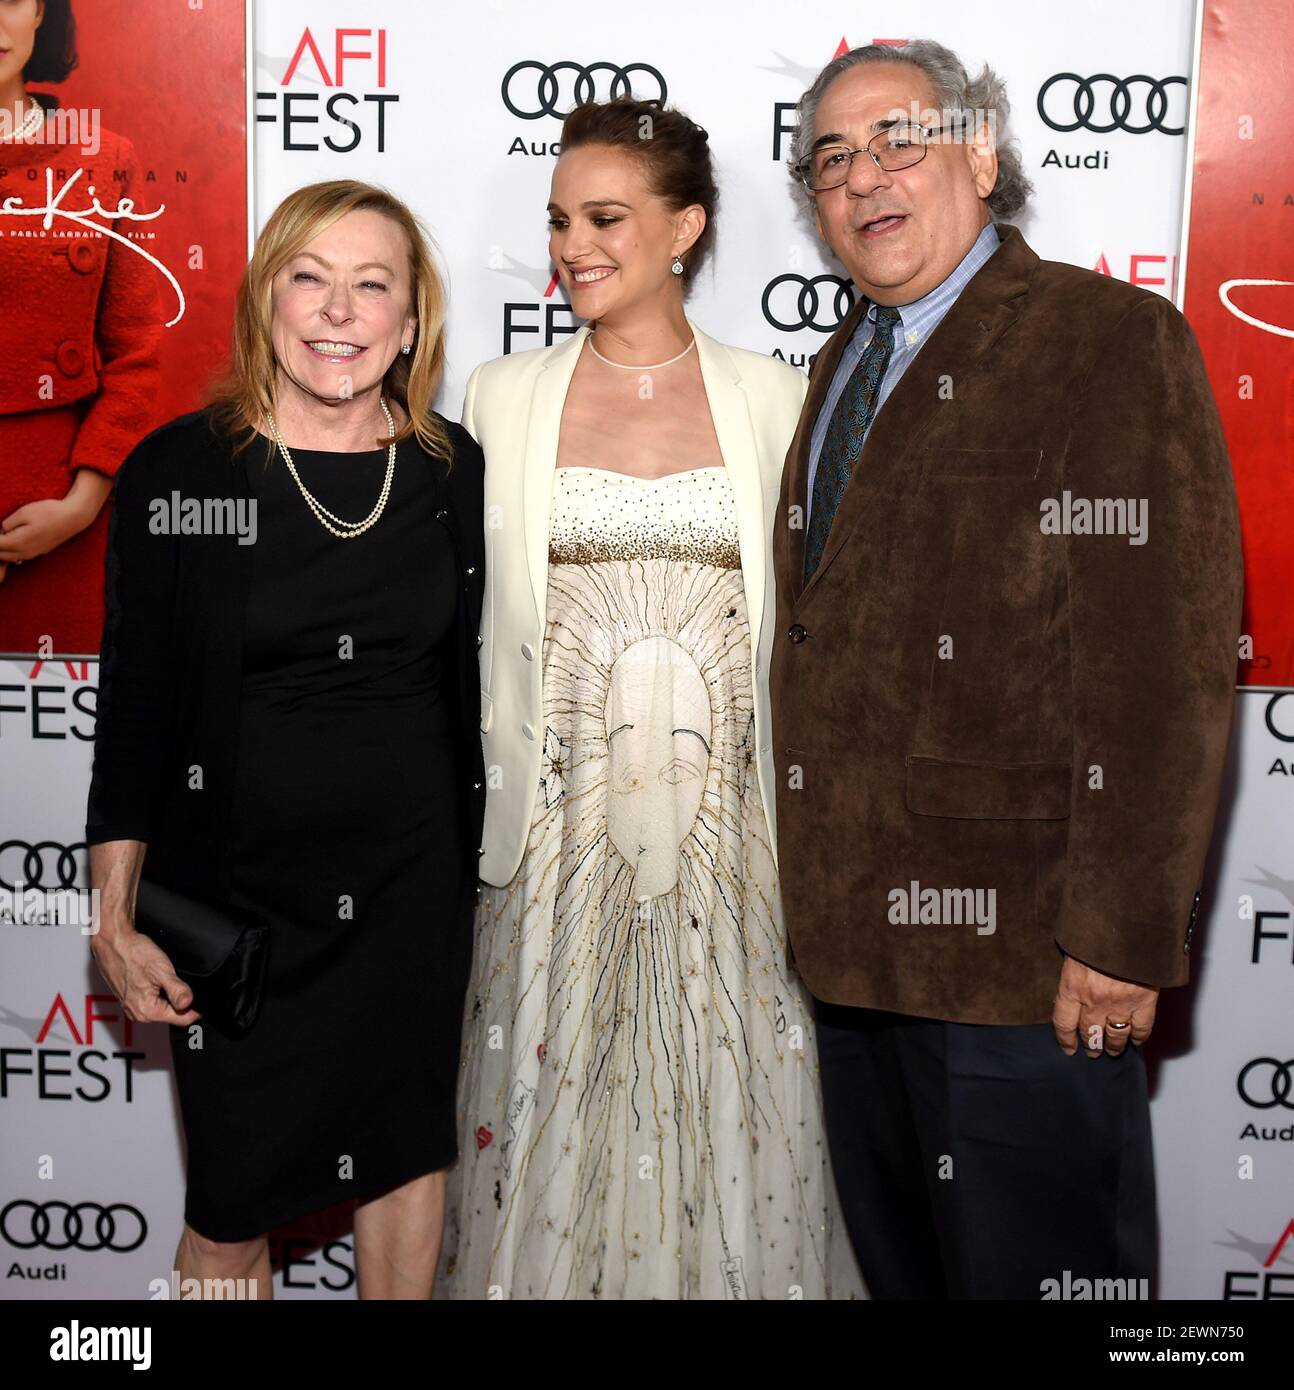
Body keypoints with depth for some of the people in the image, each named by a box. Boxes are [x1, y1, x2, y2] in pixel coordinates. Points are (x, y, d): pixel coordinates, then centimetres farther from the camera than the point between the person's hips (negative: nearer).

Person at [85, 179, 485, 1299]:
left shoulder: (452, 470, 0)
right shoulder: (179, 471, -8)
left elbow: (466, 689, 7)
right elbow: (133, 708, -4)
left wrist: (479, 869, 10)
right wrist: (116, 919, -5)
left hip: (414, 881, 3)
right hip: (237, 887, -2)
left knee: (408, 1146, 19)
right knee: (234, 1202, 10)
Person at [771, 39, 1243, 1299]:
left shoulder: (1113, 342, -10)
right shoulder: (845, 365, 15)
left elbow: (1162, 664, -17)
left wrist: (1120, 939, -19)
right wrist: (816, 888, 13)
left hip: (1022, 959, -7)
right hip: (858, 938, 8)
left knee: (1028, 1269, 9)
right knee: (898, 1265, 21)